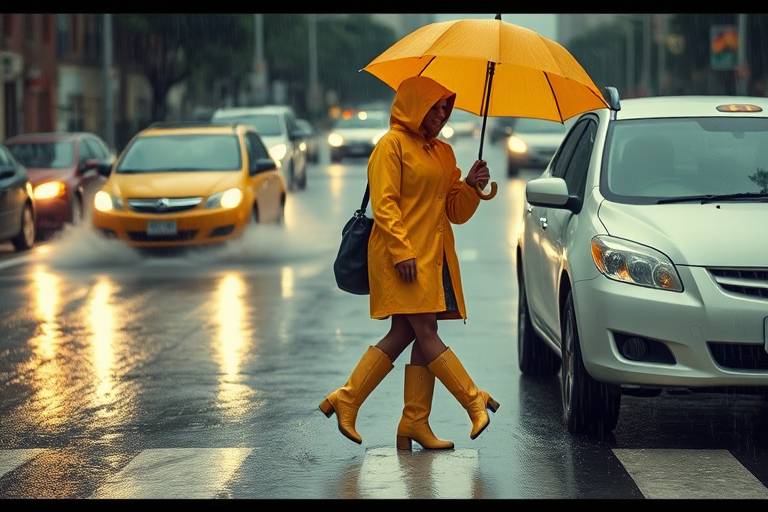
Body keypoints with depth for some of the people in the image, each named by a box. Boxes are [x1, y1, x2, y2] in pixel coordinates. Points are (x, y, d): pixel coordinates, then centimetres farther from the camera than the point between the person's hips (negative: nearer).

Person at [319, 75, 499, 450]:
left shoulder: (443, 153, 20)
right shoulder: (392, 145, -3)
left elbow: (455, 212, 19)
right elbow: (384, 204, -12)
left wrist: (471, 187, -1)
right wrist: (402, 252, -20)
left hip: (435, 257, 8)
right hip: (404, 258, -8)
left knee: (403, 336, 4)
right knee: (426, 333, -11)